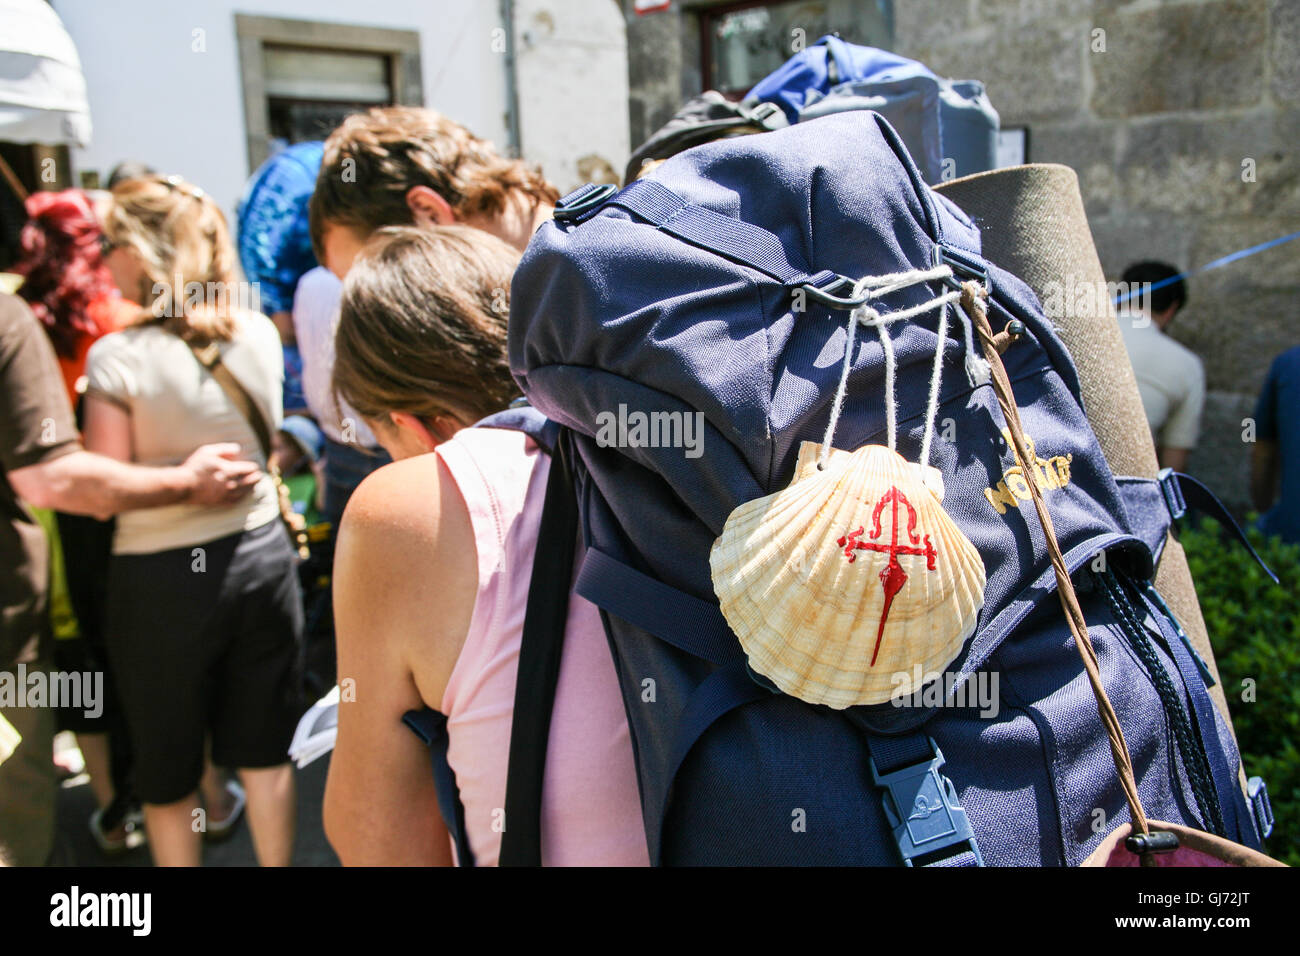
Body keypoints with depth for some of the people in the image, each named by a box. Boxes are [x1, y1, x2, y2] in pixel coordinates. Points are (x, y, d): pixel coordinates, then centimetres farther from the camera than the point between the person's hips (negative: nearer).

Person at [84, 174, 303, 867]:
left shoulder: (117, 357, -18)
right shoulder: (260, 334, -4)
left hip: (163, 574, -4)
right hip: (259, 551, 4)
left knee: (166, 765, 16)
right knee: (263, 746, 18)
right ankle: (277, 861, 32)